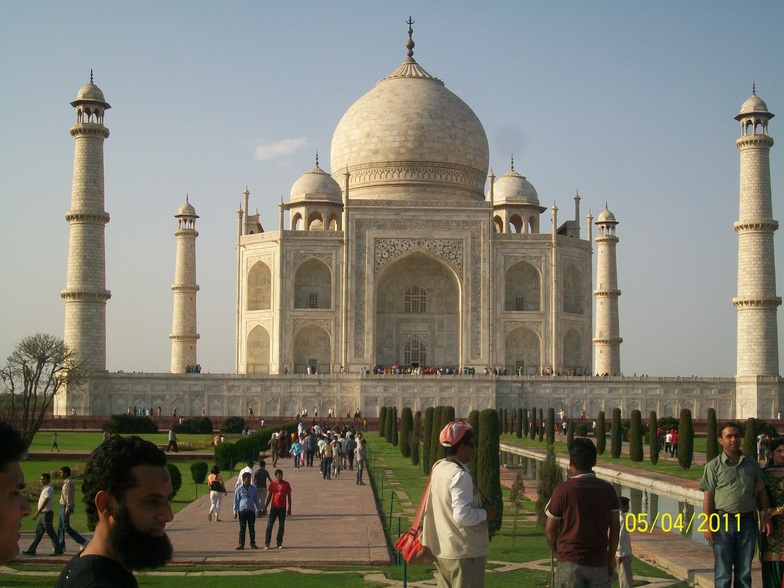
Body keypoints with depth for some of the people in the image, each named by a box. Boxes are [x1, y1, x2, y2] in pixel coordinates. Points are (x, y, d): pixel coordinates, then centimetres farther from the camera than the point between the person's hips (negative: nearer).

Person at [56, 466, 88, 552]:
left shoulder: (68, 482, -16)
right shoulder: (66, 482, 14)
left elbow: (69, 496, -22)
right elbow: (72, 496, 19)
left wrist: (68, 509, -24)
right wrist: (71, 508, 22)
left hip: (65, 507, -10)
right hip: (63, 506, 10)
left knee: (66, 527, -10)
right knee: (60, 526, 12)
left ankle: (83, 542, -11)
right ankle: (61, 545, 16)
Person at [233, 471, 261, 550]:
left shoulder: (253, 488, 8)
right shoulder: (239, 489, 0)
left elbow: (256, 500, 15)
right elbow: (236, 501, 3)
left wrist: (259, 509, 12)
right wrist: (235, 512, -1)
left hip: (251, 511, 2)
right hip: (242, 511, -2)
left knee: (252, 528, 5)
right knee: (242, 528, 1)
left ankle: (253, 543, 14)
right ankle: (241, 544, 6)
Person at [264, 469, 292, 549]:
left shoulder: (286, 484, 2)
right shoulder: (272, 484, 3)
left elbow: (289, 497, 5)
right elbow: (269, 496, 9)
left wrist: (289, 508, 1)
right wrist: (265, 507, 5)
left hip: (283, 508, 0)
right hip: (274, 507, 0)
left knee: (281, 526, 4)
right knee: (269, 525, -4)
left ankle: (279, 543, 12)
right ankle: (267, 543, 0)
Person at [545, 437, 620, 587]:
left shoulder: (563, 490, -9)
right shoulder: (608, 490, 2)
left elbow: (550, 529, -3)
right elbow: (615, 528, 7)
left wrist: (556, 552, 15)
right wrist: (611, 558, 17)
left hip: (570, 563, -3)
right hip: (599, 564, 3)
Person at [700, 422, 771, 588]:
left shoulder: (752, 463, 10)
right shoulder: (714, 465, 0)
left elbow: (762, 492, 14)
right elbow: (707, 497, -4)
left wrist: (767, 517, 6)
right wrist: (708, 524, -11)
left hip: (748, 520, 3)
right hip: (724, 520, -3)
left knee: (745, 571, 10)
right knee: (723, 571, 1)